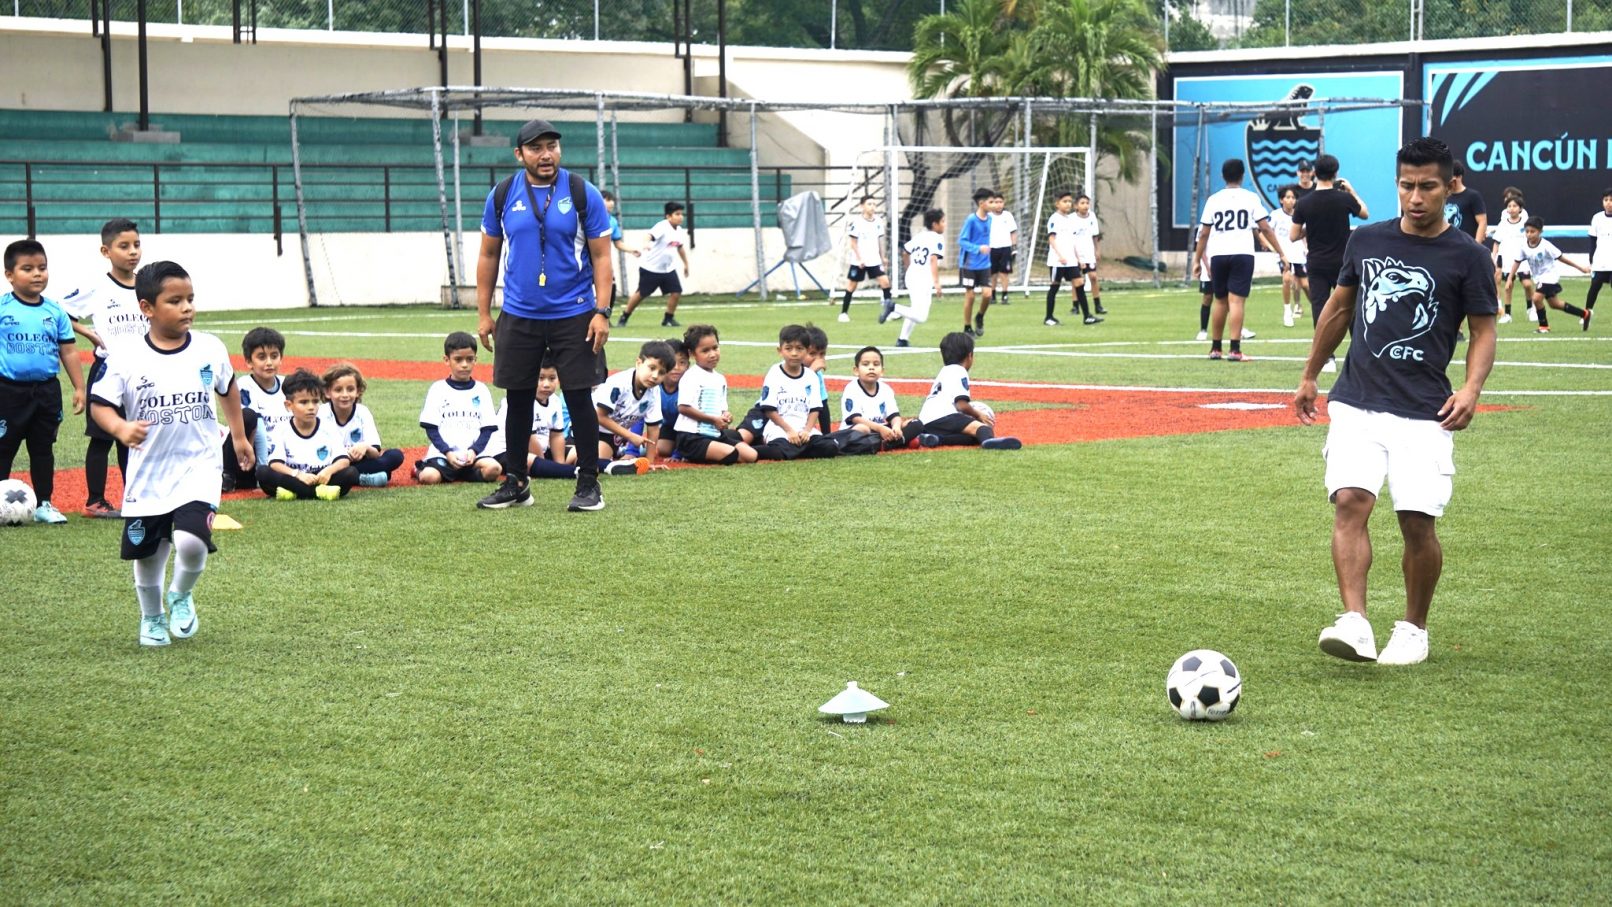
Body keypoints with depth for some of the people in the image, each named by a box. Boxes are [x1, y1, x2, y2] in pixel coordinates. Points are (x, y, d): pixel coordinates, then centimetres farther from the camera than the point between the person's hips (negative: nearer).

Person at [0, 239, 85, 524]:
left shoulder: (55, 312, 3)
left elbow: (68, 352, 8)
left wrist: (79, 387, 5)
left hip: (46, 390, 3)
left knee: (43, 448, 12)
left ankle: (44, 504, 21)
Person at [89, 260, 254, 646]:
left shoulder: (210, 349, -2)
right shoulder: (127, 361, -10)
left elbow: (228, 388, 16)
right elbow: (100, 404, -5)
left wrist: (239, 436, 22)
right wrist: (120, 428, -25)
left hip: (198, 467, 0)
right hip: (147, 473, 0)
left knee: (192, 541, -21)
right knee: (147, 553, 12)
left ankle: (181, 596, 11)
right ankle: (152, 618, 39)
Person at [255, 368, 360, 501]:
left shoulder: (330, 428, 4)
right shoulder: (282, 430, 0)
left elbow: (344, 460, -5)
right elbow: (275, 463, -12)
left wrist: (329, 470, -27)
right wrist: (297, 474, -31)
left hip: (321, 479, 1)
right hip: (292, 479, -1)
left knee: (351, 473, -23)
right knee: (262, 471, -27)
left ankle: (296, 493, -35)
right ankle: (318, 492, -38)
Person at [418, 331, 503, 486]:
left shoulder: (481, 390, 10)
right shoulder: (438, 390, 5)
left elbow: (487, 429, 8)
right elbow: (431, 428, 1)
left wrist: (474, 451, -9)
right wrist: (448, 453, -12)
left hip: (474, 453, 1)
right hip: (442, 453, -1)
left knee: (493, 469, -29)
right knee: (429, 477, -29)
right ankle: (421, 468, 8)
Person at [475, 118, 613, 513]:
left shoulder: (583, 194, -4)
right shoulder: (502, 195, 3)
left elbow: (601, 257, -3)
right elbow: (488, 255, 10)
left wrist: (601, 311, -11)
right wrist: (484, 313, 7)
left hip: (574, 315, -2)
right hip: (518, 315, 2)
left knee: (579, 398, -1)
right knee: (518, 399, 8)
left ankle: (588, 482, 9)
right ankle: (515, 482, 18)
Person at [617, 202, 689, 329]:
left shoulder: (680, 231, 2)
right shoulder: (662, 227, -22)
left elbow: (681, 247, 21)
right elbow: (650, 235, -41)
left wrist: (686, 264, 30)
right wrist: (645, 245, -63)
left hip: (668, 268, 6)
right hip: (650, 267, -6)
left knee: (676, 292, -5)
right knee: (641, 294, 2)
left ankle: (668, 319, 12)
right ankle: (624, 317, 18)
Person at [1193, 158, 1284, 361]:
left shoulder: (1213, 200, 8)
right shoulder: (1250, 198, 2)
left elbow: (1204, 233, 7)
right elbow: (1265, 228, 0)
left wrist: (1198, 260, 15)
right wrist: (1281, 253, 5)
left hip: (1218, 255, 3)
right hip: (1242, 254, -3)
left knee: (1220, 302, 14)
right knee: (1236, 301, -7)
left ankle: (1215, 348, 21)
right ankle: (1235, 350, -14)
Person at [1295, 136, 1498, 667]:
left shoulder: (1467, 257, 0)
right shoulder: (1366, 241, 9)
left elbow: (1484, 331, 3)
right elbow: (1339, 308, 21)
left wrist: (1471, 389, -15)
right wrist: (1310, 376, 24)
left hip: (1424, 414, -2)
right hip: (1356, 404, 2)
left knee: (1417, 522, -4)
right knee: (1349, 502, -16)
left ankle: (1413, 630, 17)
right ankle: (1354, 624, -22)